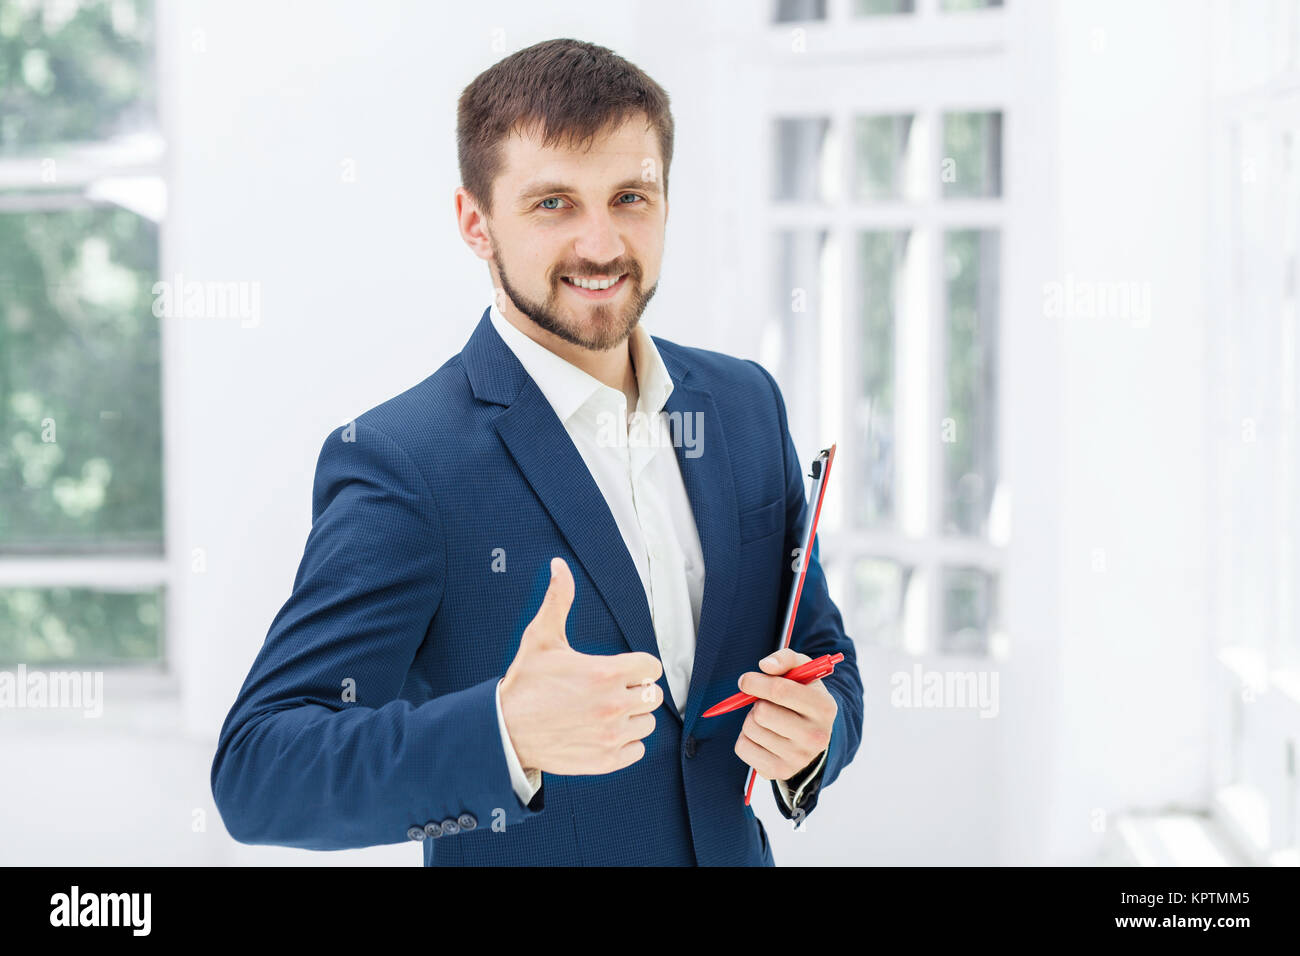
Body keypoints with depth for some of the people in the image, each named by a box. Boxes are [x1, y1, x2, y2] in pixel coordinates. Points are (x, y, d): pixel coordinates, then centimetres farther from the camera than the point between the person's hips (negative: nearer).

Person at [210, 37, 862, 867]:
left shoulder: (746, 403, -2)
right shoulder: (398, 463, -19)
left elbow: (824, 656, 7)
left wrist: (812, 737, -15)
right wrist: (505, 733, -39)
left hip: (734, 851, 5)